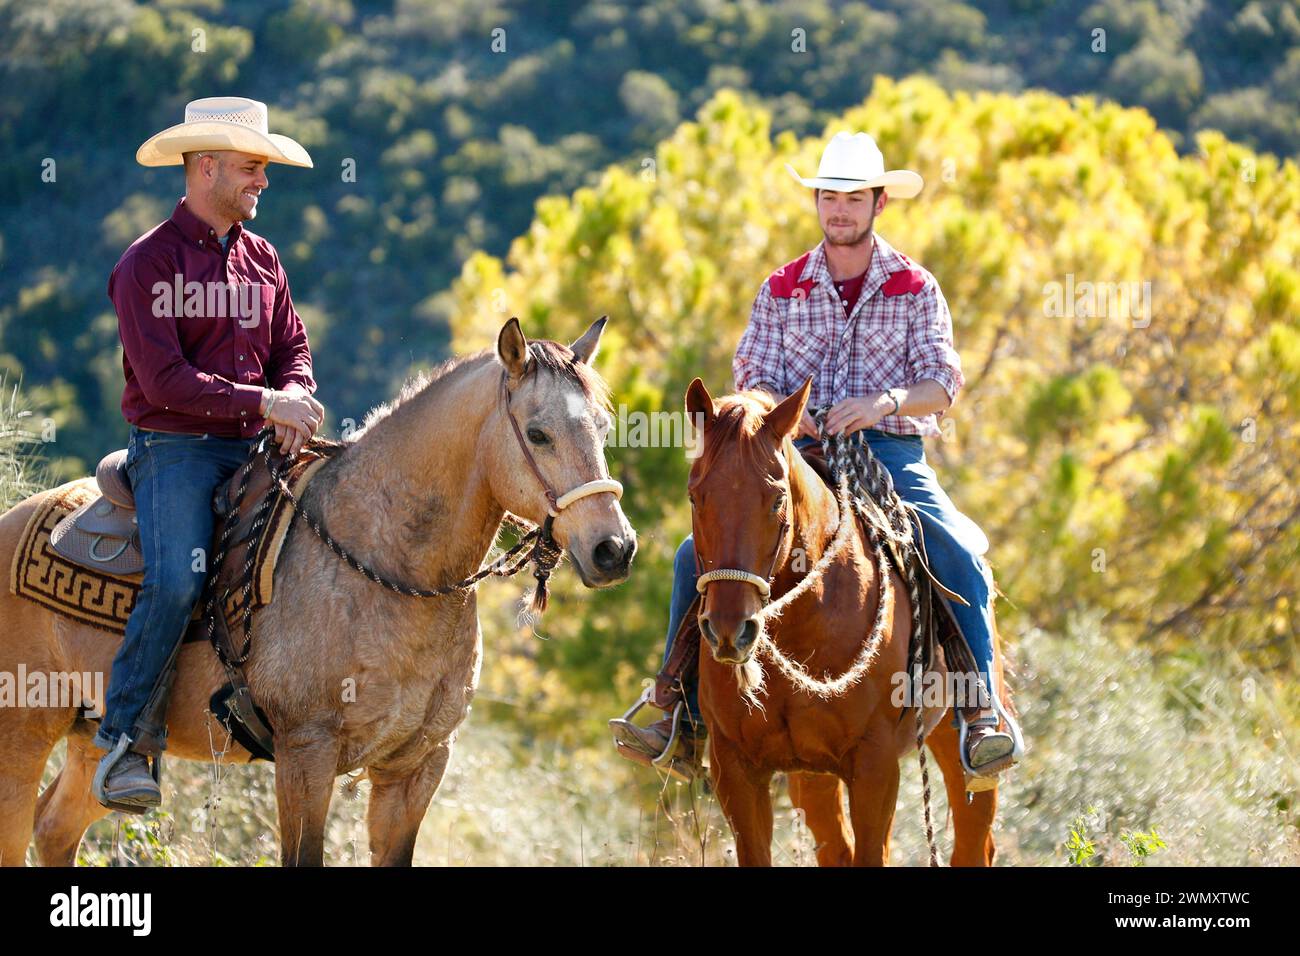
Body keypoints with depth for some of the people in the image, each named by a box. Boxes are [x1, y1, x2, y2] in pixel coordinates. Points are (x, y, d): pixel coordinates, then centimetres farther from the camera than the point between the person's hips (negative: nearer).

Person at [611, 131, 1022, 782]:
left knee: (961, 558, -29)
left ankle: (981, 713, -23)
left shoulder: (914, 289, 6)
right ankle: (686, 720, -9)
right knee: (697, 558, -16)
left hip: (891, 456, -2)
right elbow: (752, 379, 6)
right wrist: (782, 410, -18)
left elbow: (941, 387, -2)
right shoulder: (782, 290, 12)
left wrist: (884, 402, -23)